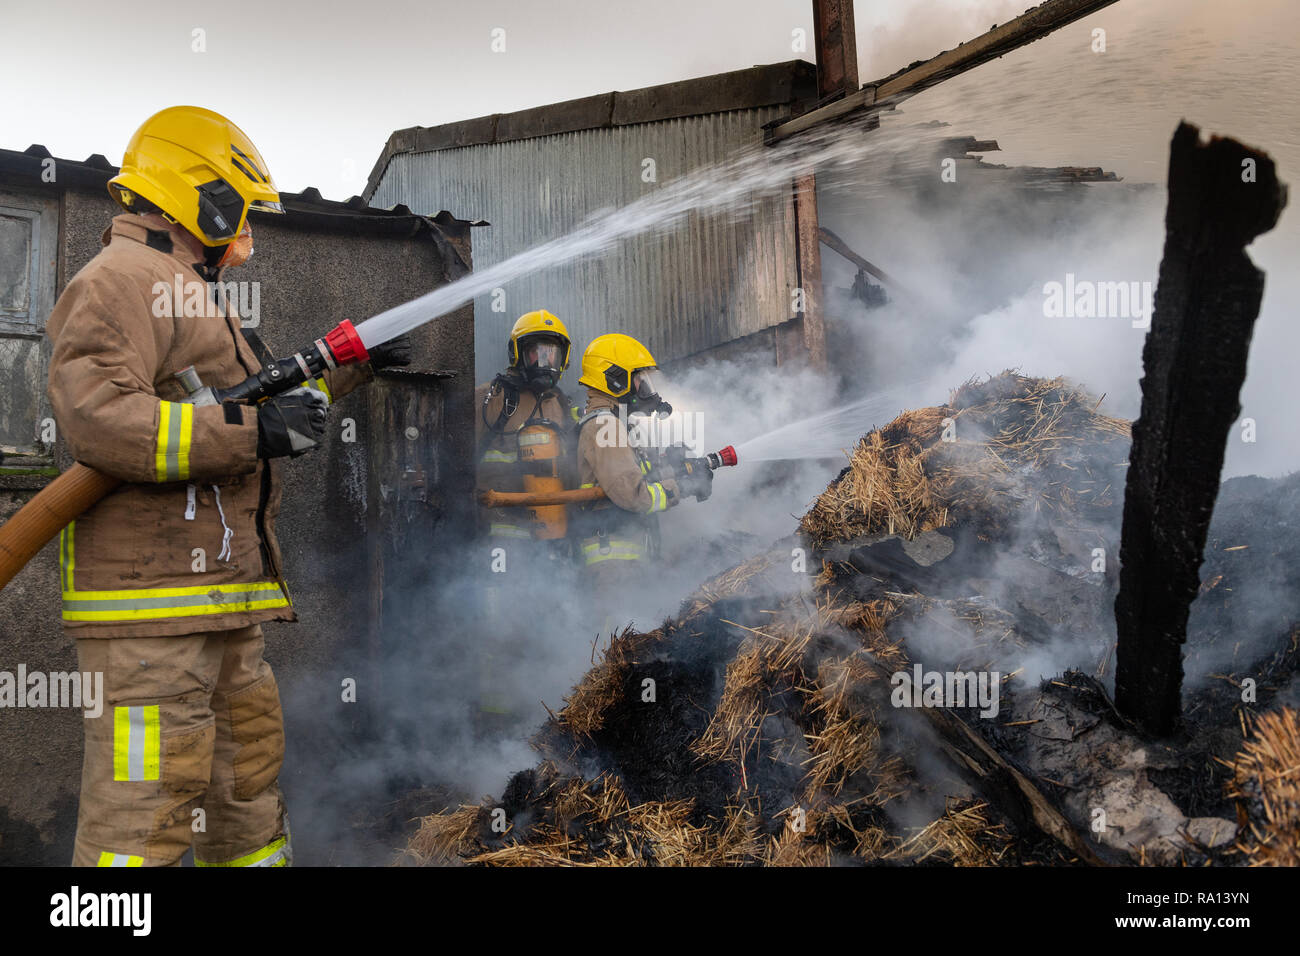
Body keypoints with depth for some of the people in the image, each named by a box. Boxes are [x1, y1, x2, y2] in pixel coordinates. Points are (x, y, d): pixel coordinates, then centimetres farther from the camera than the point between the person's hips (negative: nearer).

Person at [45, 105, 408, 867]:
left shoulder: (195, 291, 25)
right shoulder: (124, 278, -8)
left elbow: (258, 398, 34)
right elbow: (96, 418, -23)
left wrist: (353, 367, 30)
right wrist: (252, 431, -24)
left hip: (222, 591, 10)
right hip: (153, 590, -10)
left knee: (247, 786, 17)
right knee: (146, 810, -6)